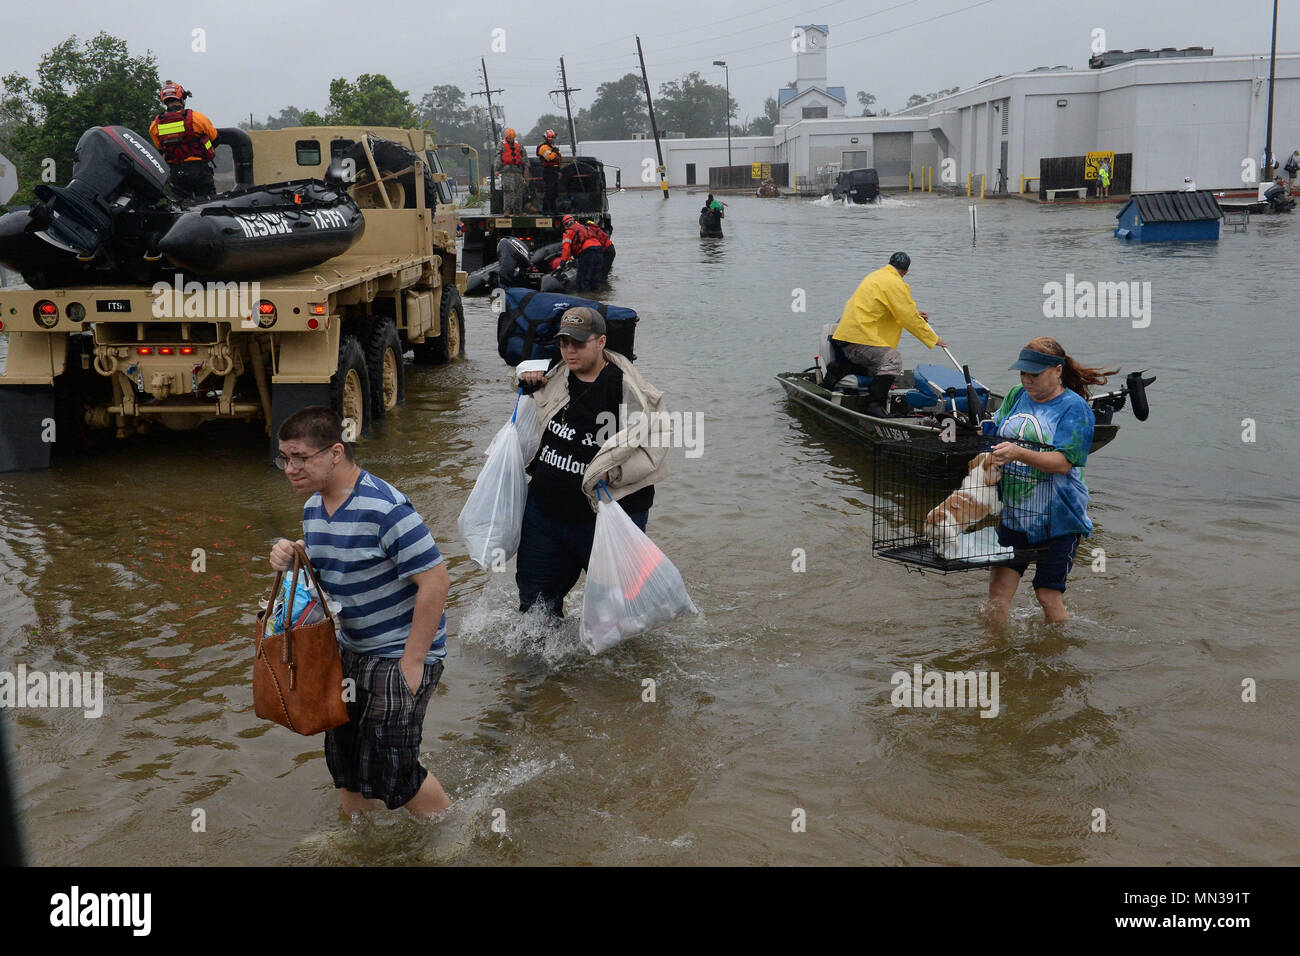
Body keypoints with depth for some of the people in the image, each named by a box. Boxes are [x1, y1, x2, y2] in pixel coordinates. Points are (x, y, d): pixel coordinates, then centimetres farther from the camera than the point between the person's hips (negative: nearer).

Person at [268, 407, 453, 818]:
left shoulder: (384, 508, -26)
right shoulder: (313, 507, 3)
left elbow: (435, 581, -26)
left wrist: (412, 663, -22)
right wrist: (290, 560, -6)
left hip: (401, 652, -8)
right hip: (351, 647, 8)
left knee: (388, 772, -5)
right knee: (343, 758, 17)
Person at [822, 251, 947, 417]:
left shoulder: (876, 276, 21)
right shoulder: (895, 284, -9)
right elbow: (910, 320, -8)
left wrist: (914, 314, 42)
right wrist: (934, 339, 2)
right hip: (857, 339, -10)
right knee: (893, 360, -21)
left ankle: (840, 370, 6)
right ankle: (875, 405, -24)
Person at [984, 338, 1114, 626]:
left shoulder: (1074, 407, -10)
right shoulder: (1016, 396, 8)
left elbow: (1063, 462, -19)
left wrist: (1018, 454, -33)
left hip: (1057, 518, -4)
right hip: (1014, 513, 5)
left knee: (1048, 595, 7)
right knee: (998, 589, -1)